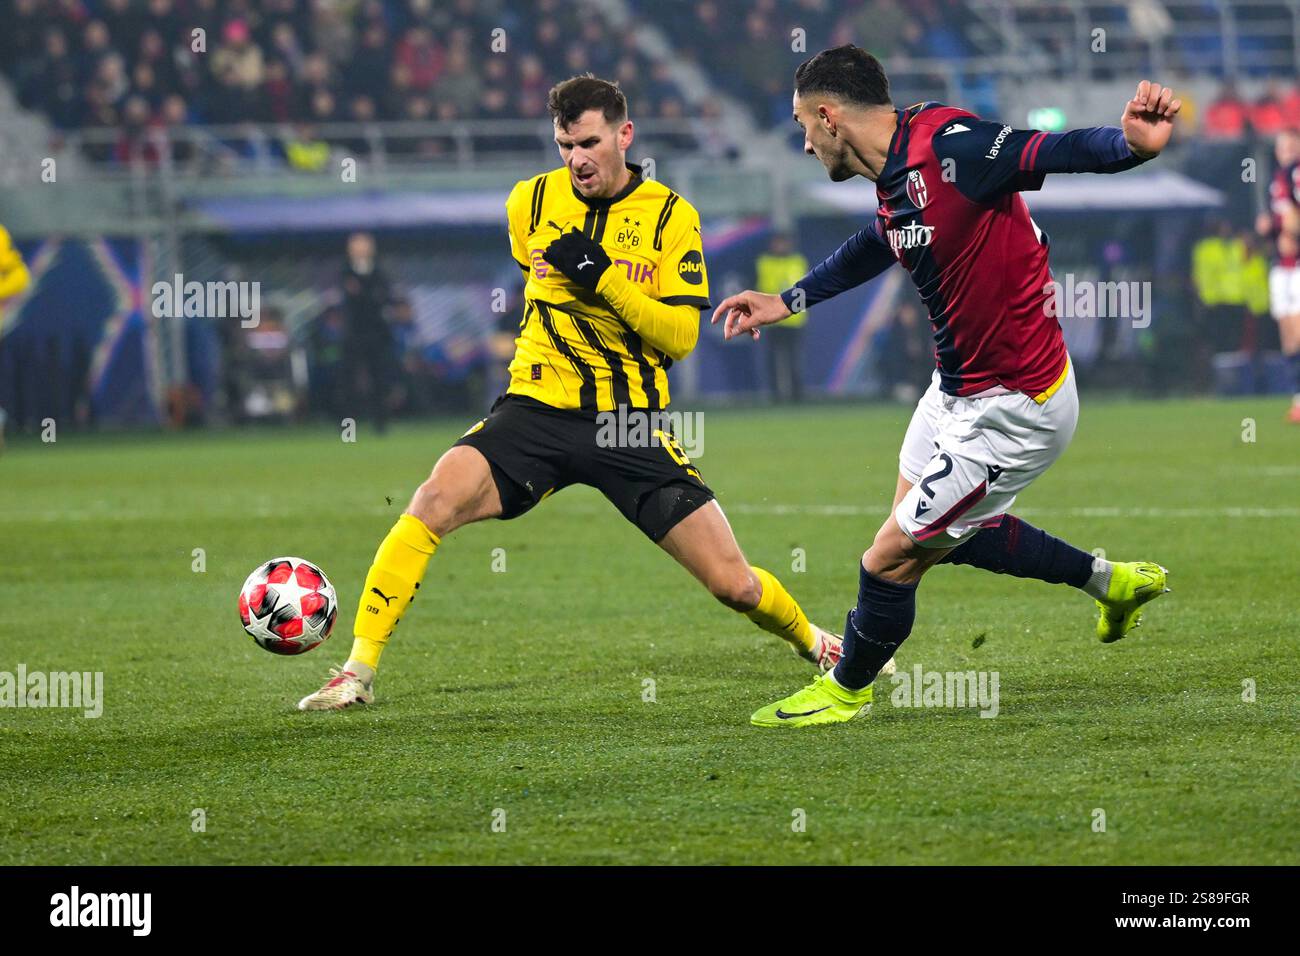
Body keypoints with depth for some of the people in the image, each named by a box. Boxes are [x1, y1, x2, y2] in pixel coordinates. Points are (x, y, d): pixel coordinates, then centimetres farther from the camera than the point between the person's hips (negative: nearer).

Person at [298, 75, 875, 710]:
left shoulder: (672, 216, -2)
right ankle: (358, 671, -21)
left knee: (734, 583, -4)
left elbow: (681, 335, -10)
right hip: (537, 407, 1)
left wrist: (603, 277, -19)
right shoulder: (531, 202, 5)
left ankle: (811, 642, 30)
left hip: (631, 421, -1)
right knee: (434, 501, -27)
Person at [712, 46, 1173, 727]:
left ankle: (845, 689, 28)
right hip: (956, 389, 10)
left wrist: (1131, 144, -58)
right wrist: (786, 302, 31)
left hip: (1011, 409, -10)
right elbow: (876, 247, 23)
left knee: (892, 559, 1)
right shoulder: (895, 174, 2)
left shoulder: (947, 145, -26)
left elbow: (1053, 153, -38)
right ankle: (1111, 581, 39)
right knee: (941, 529, 29)